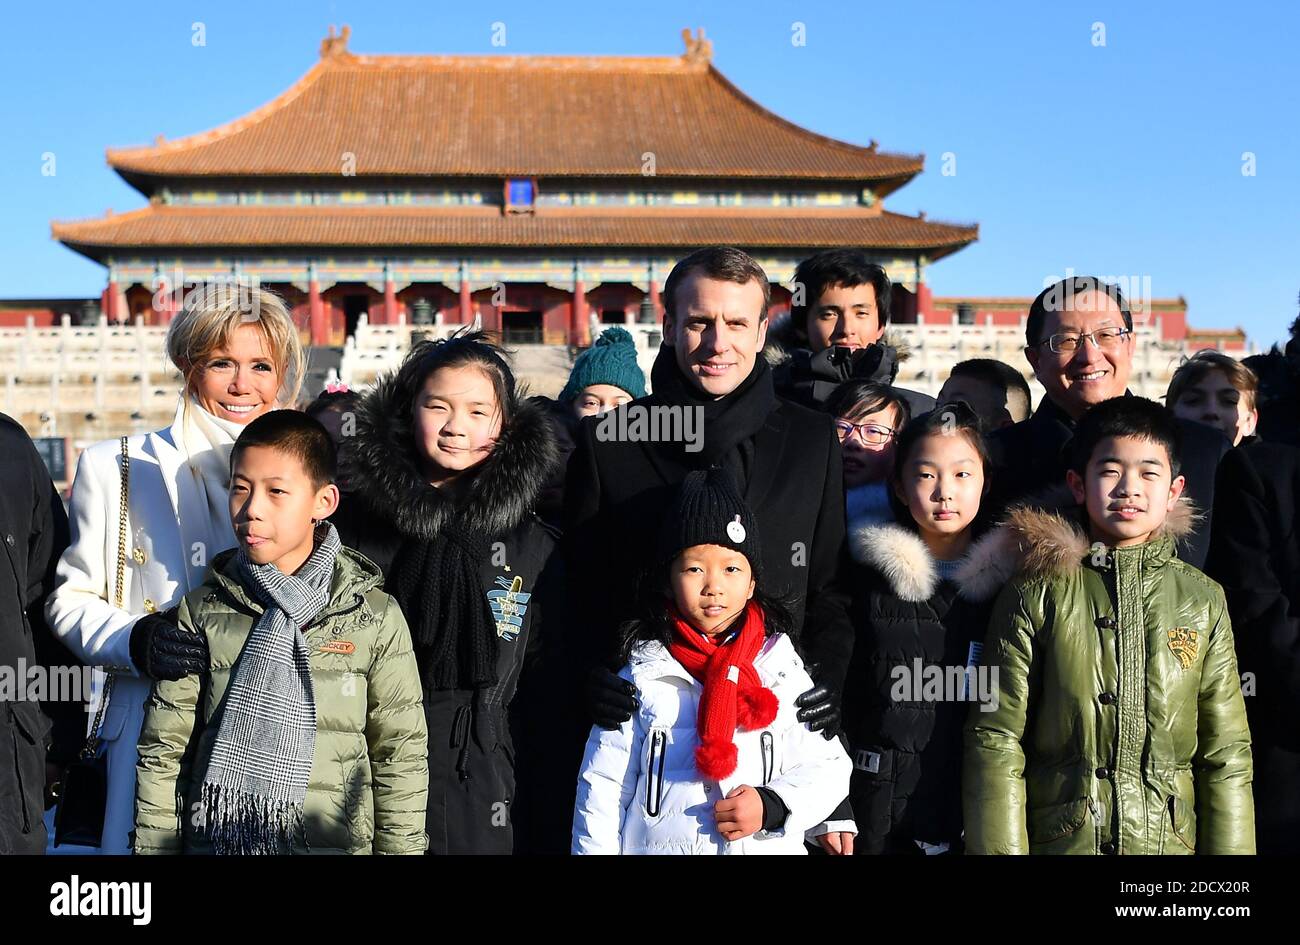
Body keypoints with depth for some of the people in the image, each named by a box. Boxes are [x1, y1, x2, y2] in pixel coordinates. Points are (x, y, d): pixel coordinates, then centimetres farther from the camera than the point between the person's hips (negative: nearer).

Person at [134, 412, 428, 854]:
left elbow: (401, 759, -1)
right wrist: (154, 847, 0)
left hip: (337, 841, -1)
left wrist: (400, 848, -3)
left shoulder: (377, 618, -4)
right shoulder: (201, 611, -1)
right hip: (213, 839, 1)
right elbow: (162, 753, 2)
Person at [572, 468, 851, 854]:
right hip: (659, 845, 0)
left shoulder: (782, 672, -3)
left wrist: (773, 806, -17)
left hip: (768, 846, 1)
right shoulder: (641, 680, -6)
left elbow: (828, 768, -3)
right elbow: (602, 791, -5)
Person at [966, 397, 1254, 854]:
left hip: (1170, 840, 2)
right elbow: (995, 743, -6)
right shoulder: (1035, 596, -4)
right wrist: (1000, 848, -11)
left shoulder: (1204, 599, 3)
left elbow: (1226, 754, 4)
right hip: (1058, 838, -2)